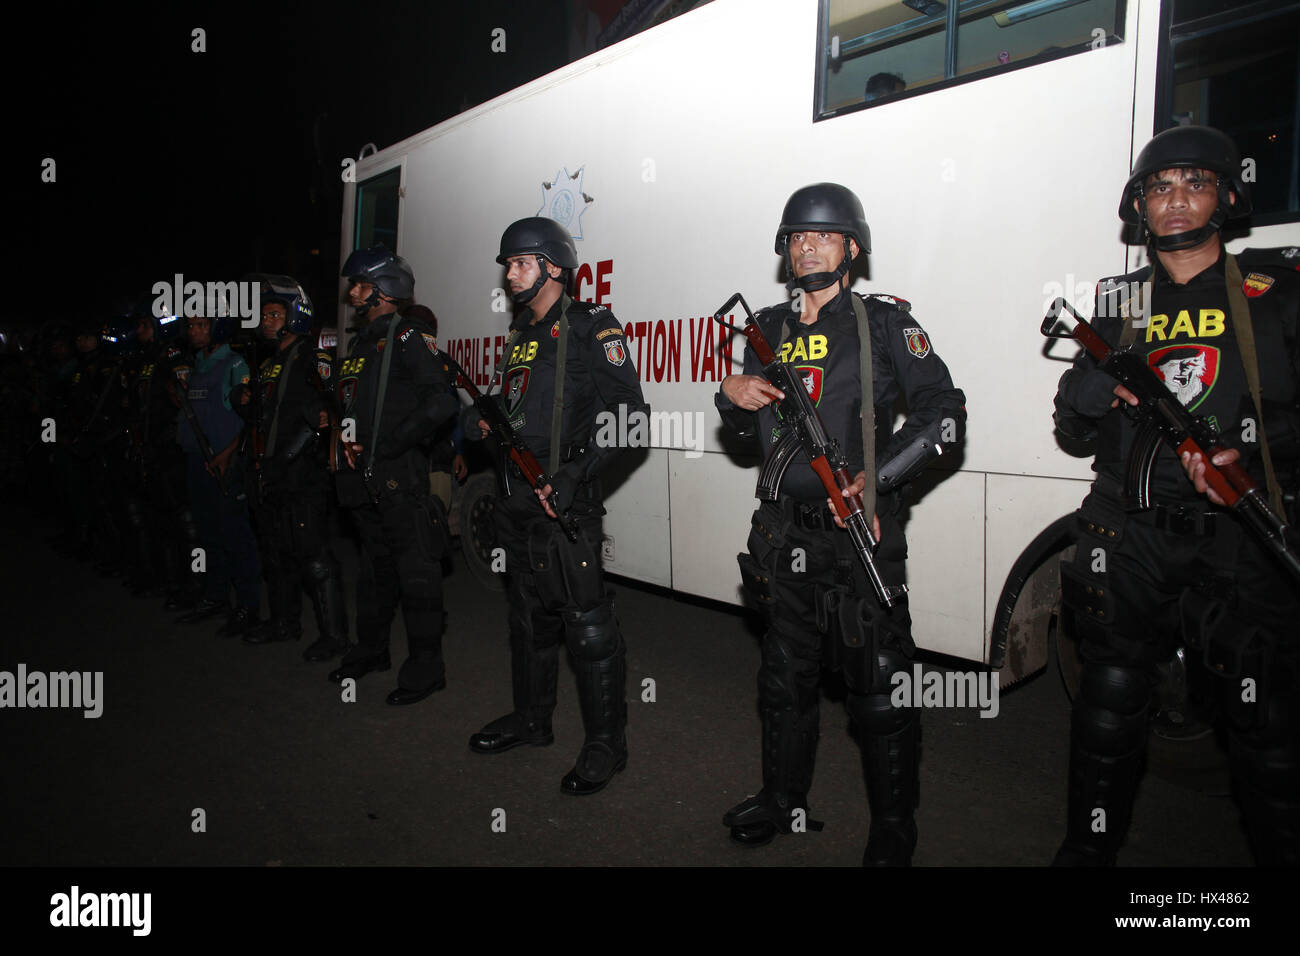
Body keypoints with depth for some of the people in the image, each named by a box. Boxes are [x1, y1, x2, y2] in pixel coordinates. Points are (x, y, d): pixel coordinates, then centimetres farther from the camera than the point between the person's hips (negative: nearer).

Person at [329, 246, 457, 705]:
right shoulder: (363, 342, 18)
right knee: (375, 567, 19)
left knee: (416, 572, -3)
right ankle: (371, 650, 33)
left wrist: (390, 444, -17)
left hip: (401, 476, -9)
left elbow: (441, 402, -21)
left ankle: (426, 667, 6)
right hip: (365, 478, 9)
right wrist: (349, 442, 8)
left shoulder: (407, 337, -10)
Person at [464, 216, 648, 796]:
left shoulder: (590, 328, -7)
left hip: (564, 504, -8)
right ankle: (531, 719, 33)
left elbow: (627, 410, -16)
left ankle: (605, 743, 9)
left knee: (586, 623, -4)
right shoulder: (521, 334, 18)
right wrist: (481, 421, 4)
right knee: (529, 616, 18)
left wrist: (573, 476, -20)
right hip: (517, 504, 9)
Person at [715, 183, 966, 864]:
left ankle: (893, 831, 20)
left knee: (879, 688, 0)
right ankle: (782, 801, 35)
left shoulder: (883, 321, -1)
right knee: (785, 677, 17)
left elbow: (944, 415, -5)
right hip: (786, 534, 5)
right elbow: (745, 426, 20)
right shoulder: (771, 328, 12)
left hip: (861, 530, -5)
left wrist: (877, 477, -16)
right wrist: (733, 395, -3)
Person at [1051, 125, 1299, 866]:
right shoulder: (1117, 303, 13)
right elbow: (1073, 431, 12)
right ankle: (1089, 848, 24)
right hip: (1131, 542, 2)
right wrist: (1094, 382, -8)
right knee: (1110, 706, 8)